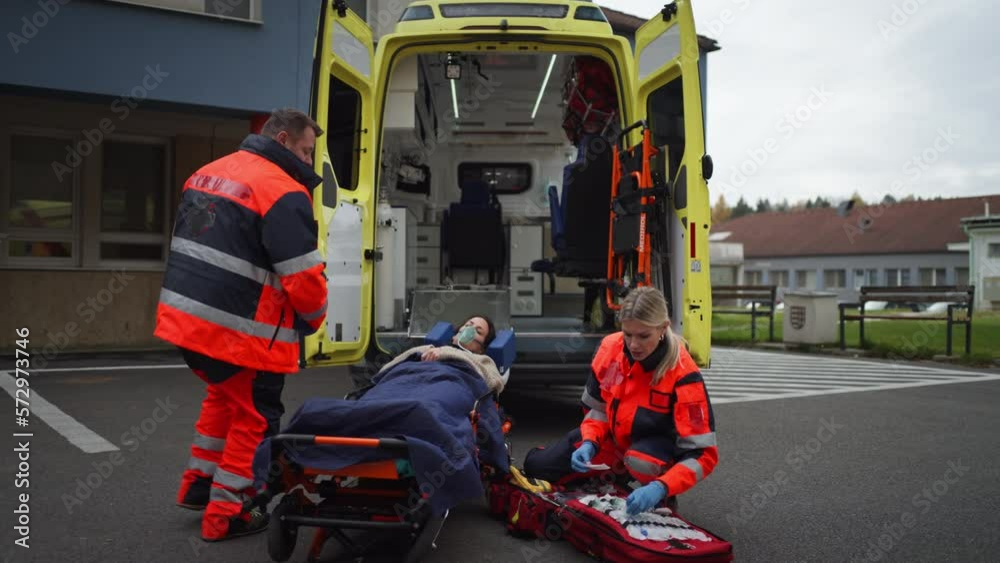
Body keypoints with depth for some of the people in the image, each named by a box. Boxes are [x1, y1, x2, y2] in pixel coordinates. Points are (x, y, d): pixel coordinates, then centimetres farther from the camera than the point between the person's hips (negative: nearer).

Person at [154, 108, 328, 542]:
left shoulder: (208, 173, 13)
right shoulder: (284, 192, -15)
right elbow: (304, 278, -17)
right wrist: (312, 321, 2)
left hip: (184, 318, 9)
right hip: (241, 331, -9)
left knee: (225, 396, 30)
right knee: (254, 418, 10)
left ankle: (198, 485, 38)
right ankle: (226, 514, 18)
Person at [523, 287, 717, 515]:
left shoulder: (682, 373, -30)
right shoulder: (610, 347, -16)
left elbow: (703, 452, -31)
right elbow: (598, 408, -1)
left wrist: (660, 488, -44)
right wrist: (589, 444, -21)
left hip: (661, 450, -5)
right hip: (611, 439, 5)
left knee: (640, 462, -40)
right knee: (536, 466, -3)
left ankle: (662, 498, -3)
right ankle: (617, 473, 21)